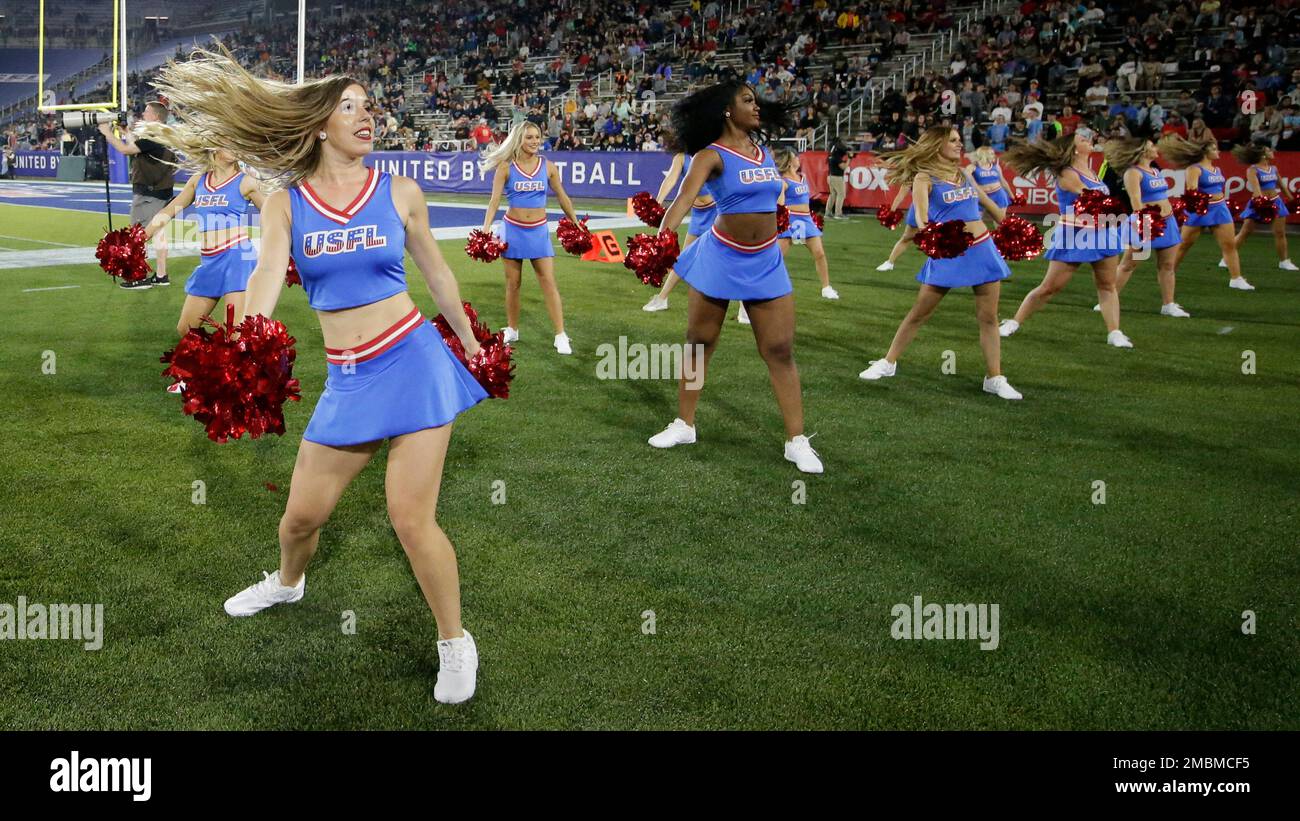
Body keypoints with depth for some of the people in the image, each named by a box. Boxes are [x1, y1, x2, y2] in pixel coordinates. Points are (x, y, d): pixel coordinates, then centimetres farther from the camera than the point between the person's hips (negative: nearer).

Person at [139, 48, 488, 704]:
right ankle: (287, 583, 49)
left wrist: (470, 341, 21)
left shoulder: (400, 193, 0)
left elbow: (435, 271, 13)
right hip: (347, 381, 2)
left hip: (413, 362, -2)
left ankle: (455, 644, 12)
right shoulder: (285, 204, 0)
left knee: (410, 518, -9)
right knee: (303, 513, 13)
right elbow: (267, 275, -16)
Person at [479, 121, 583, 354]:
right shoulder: (506, 167, -5)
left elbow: (562, 198, 11)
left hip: (539, 231, 1)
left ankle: (561, 335, -3)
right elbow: (495, 200, -7)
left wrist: (577, 225, 14)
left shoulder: (548, 166, 1)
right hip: (513, 229, -1)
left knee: (549, 283, -4)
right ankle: (512, 330, 23)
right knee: (513, 283, 8)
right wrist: (486, 229, -18)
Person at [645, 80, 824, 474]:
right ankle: (684, 425, 24)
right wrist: (663, 235, -43)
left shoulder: (764, 152, 7)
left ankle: (797, 441, 4)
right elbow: (686, 195, -27)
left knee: (780, 351, 1)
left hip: (766, 263, 4)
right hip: (721, 259, -4)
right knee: (699, 342, 9)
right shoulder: (712, 155, -11)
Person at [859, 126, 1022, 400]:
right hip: (947, 254, -4)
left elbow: (987, 202, 25)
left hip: (982, 250, 5)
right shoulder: (924, 178, -7)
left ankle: (995, 379, 11)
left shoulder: (963, 172, 11)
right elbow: (922, 217, -22)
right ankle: (888, 363, 19)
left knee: (988, 317, 4)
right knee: (919, 313, 4)